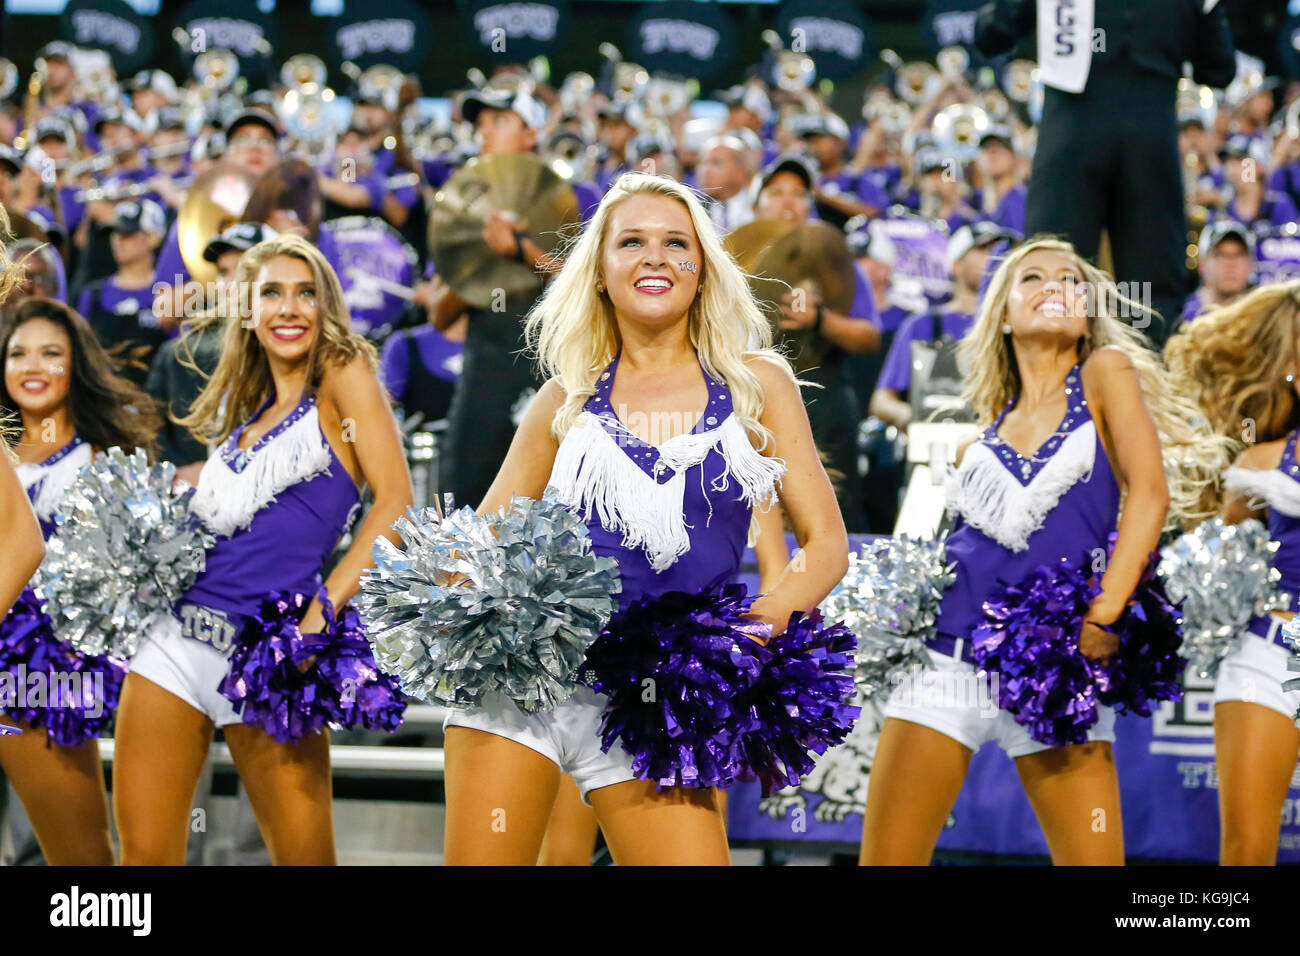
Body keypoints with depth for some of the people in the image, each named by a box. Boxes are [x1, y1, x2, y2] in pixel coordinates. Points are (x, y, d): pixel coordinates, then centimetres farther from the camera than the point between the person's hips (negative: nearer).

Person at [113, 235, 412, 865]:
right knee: (143, 854, 0)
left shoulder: (344, 376, 0)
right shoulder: (244, 410, 18)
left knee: (305, 858, -4)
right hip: (178, 638, 6)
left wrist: (319, 613, -16)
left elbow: (396, 501, -11)